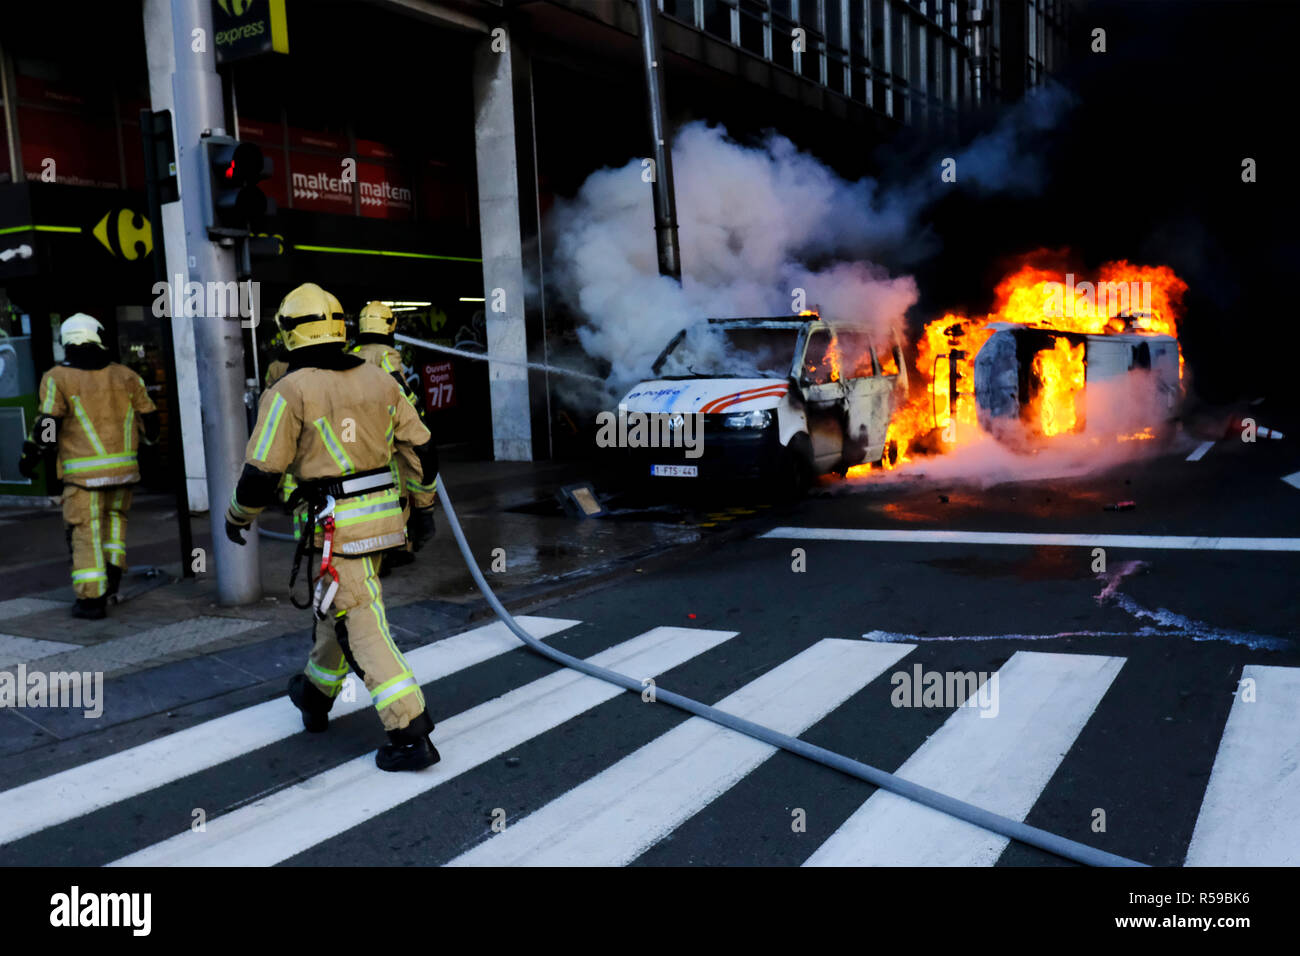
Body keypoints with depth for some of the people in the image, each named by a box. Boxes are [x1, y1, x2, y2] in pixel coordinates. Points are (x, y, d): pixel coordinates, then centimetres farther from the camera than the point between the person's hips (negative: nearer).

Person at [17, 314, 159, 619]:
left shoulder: (58, 378, -4)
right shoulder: (125, 376, 5)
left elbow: (47, 423, -9)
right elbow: (148, 417, 11)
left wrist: (30, 455, 3)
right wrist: (150, 439, 31)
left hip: (83, 472, -3)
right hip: (123, 467, 3)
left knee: (85, 532, 2)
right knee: (114, 515, 26)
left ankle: (92, 599, 1)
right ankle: (113, 567, 12)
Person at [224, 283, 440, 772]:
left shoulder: (290, 390, -10)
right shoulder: (379, 379, 7)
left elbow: (262, 469, -9)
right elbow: (421, 448, 10)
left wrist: (237, 516, 10)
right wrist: (422, 506, 22)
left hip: (337, 525, -7)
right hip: (382, 516, 7)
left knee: (363, 631, -4)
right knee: (337, 609, 26)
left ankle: (411, 735, -8)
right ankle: (316, 696, 46)